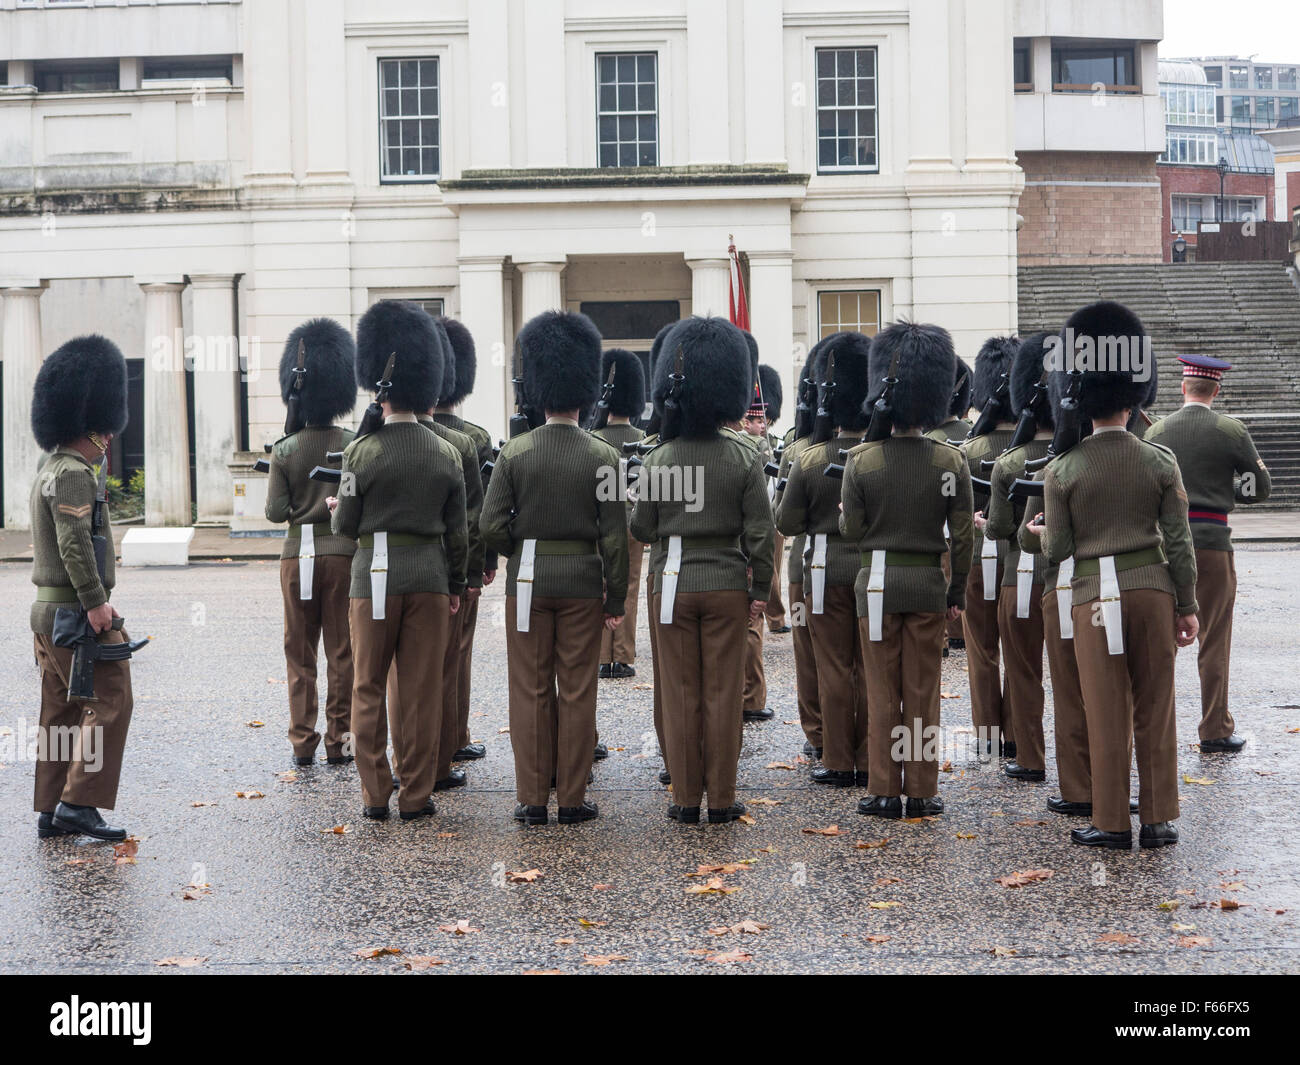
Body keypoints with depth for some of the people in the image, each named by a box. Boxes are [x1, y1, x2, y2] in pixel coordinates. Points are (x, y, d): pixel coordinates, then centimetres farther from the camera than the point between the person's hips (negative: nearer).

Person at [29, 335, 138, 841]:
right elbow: (75, 542, -24)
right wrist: (95, 604, -24)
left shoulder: (51, 468, 15)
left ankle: (50, 810, 16)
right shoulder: (74, 474, -17)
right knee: (109, 704, -6)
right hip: (76, 611, -10)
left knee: (61, 711, 12)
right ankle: (80, 804, -7)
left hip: (48, 610, 10)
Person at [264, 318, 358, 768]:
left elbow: (275, 512, -7)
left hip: (298, 556, 1)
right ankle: (339, 742, 9)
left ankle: (303, 742, 11)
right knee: (343, 652, 6)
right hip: (344, 554, -1)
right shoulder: (356, 445, -6)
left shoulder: (285, 450, -5)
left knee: (300, 652, 9)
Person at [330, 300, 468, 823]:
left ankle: (375, 795, 10)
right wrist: (455, 585, 16)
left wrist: (336, 507, 18)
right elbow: (457, 532, 5)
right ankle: (416, 796, 11)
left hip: (375, 576, -2)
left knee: (368, 689, 9)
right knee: (422, 691, 7)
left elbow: (346, 527, -4)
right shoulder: (447, 454, 1)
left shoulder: (362, 451, -9)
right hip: (429, 577, 2)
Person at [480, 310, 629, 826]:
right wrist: (616, 597, 3)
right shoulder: (602, 456, -6)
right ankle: (572, 798, 10)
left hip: (527, 581, 1)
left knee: (530, 691, 7)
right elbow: (614, 536, -6)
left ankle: (532, 799, 10)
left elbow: (491, 527, -6)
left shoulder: (514, 453, -5)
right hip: (582, 581, -1)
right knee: (577, 692, 6)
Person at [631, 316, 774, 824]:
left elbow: (640, 529, 1)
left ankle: (686, 799, 11)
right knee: (723, 695, 6)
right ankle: (722, 800, 10)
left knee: (681, 694, 7)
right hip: (728, 585, 0)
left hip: (675, 585, 0)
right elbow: (759, 532, -5)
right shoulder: (743, 458, -6)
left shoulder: (661, 459, -6)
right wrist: (759, 590, 4)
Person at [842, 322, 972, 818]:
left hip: (877, 585, -1)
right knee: (923, 694, 8)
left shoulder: (862, 460, -9)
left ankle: (884, 792, 10)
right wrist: (957, 593, 7)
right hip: (928, 585, 1)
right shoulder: (951, 461, -6)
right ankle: (922, 793, 12)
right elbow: (962, 537, -3)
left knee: (883, 694, 7)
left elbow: (851, 530, -5)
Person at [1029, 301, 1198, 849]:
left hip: (1096, 597, -1)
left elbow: (1058, 549, -2)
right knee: (1155, 711, 9)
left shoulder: (1063, 469, -6)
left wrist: (1040, 531, 20)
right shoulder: (1161, 462, -3)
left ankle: (1112, 823, 11)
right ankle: (1159, 820, 14)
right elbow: (1179, 543, -2)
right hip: (1153, 590, 1)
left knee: (1107, 715, 5)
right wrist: (1187, 607, 6)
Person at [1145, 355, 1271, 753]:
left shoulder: (1155, 432, 4)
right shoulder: (1232, 432, -4)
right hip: (1212, 545, -3)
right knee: (1214, 642, 4)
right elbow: (1261, 489, 3)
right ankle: (1215, 731, 8)